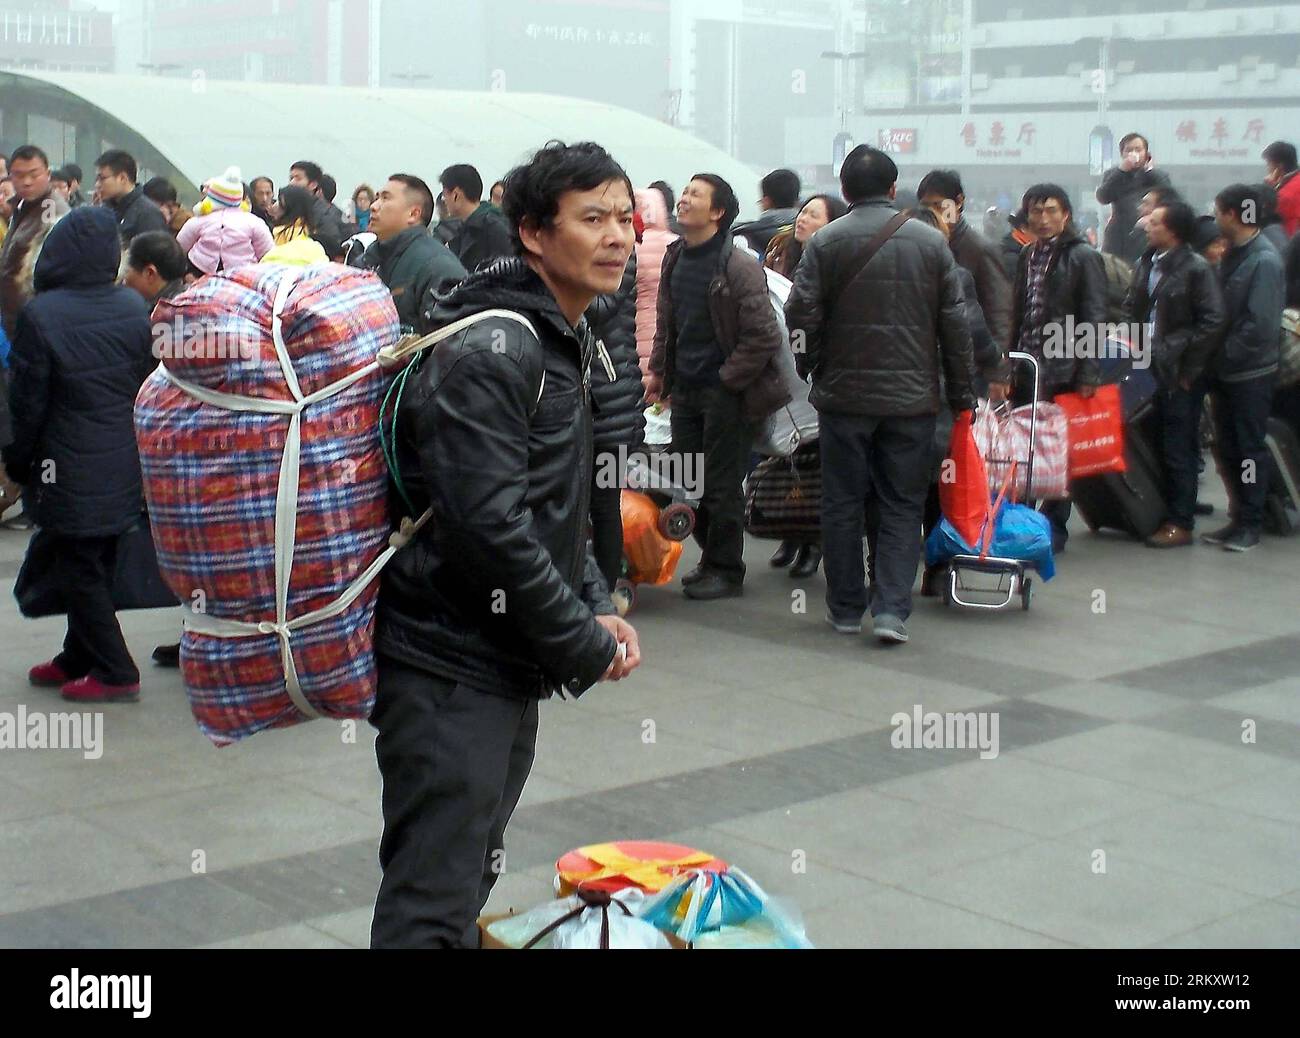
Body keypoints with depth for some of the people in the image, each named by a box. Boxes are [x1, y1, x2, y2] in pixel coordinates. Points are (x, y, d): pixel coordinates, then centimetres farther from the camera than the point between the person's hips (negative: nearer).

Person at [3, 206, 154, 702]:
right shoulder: (133, 307, -4)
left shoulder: (41, 314, -17)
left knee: (80, 570, 6)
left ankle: (113, 672, 8)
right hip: (124, 466, 5)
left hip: (72, 470, -5)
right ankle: (79, 658, 29)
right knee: (96, 567, 17)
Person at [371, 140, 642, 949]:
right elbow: (487, 526, -25)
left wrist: (595, 605, 7)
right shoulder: (490, 350, -18)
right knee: (433, 908, -8)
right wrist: (586, 646, -16)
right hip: (450, 673, -10)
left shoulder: (567, 341, 14)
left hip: (509, 668, 10)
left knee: (469, 878, 20)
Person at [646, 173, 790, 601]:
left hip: (726, 392, -7)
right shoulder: (675, 257, 8)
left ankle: (726, 570, 14)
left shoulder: (739, 266, -15)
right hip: (685, 389, 7)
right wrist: (658, 369, 14)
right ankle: (712, 559, 29)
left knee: (722, 485, 1)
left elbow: (764, 337, -16)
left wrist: (727, 380, -14)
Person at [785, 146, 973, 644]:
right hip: (912, 397, 1)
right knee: (902, 505, 7)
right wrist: (961, 394, 11)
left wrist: (809, 369, 10)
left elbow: (801, 316, -8)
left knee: (842, 503, 9)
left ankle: (845, 607, 16)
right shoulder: (931, 242, 2)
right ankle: (892, 609, -2)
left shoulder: (825, 242, -4)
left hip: (844, 395, -1)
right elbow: (956, 326, 3)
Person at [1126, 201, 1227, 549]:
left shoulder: (1197, 269, -11)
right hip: (1153, 369, 7)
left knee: (1178, 450, -2)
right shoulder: (1148, 263, 10)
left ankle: (1180, 523, 6)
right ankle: (1163, 515, 21)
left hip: (1179, 376, -7)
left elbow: (1212, 323, -14)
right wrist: (1140, 348, 8)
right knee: (1161, 446, 12)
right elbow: (1136, 308, 20)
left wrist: (1188, 369, -13)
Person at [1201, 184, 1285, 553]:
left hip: (1251, 374, -8)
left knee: (1249, 449, 0)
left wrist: (1222, 355, -16)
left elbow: (1260, 325, -22)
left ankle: (1250, 525, 9)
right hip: (1225, 374, 8)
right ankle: (1238, 518, 21)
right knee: (1227, 448, 11)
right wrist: (1215, 362, 3)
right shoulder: (1233, 256, 9)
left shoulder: (1264, 262, -16)